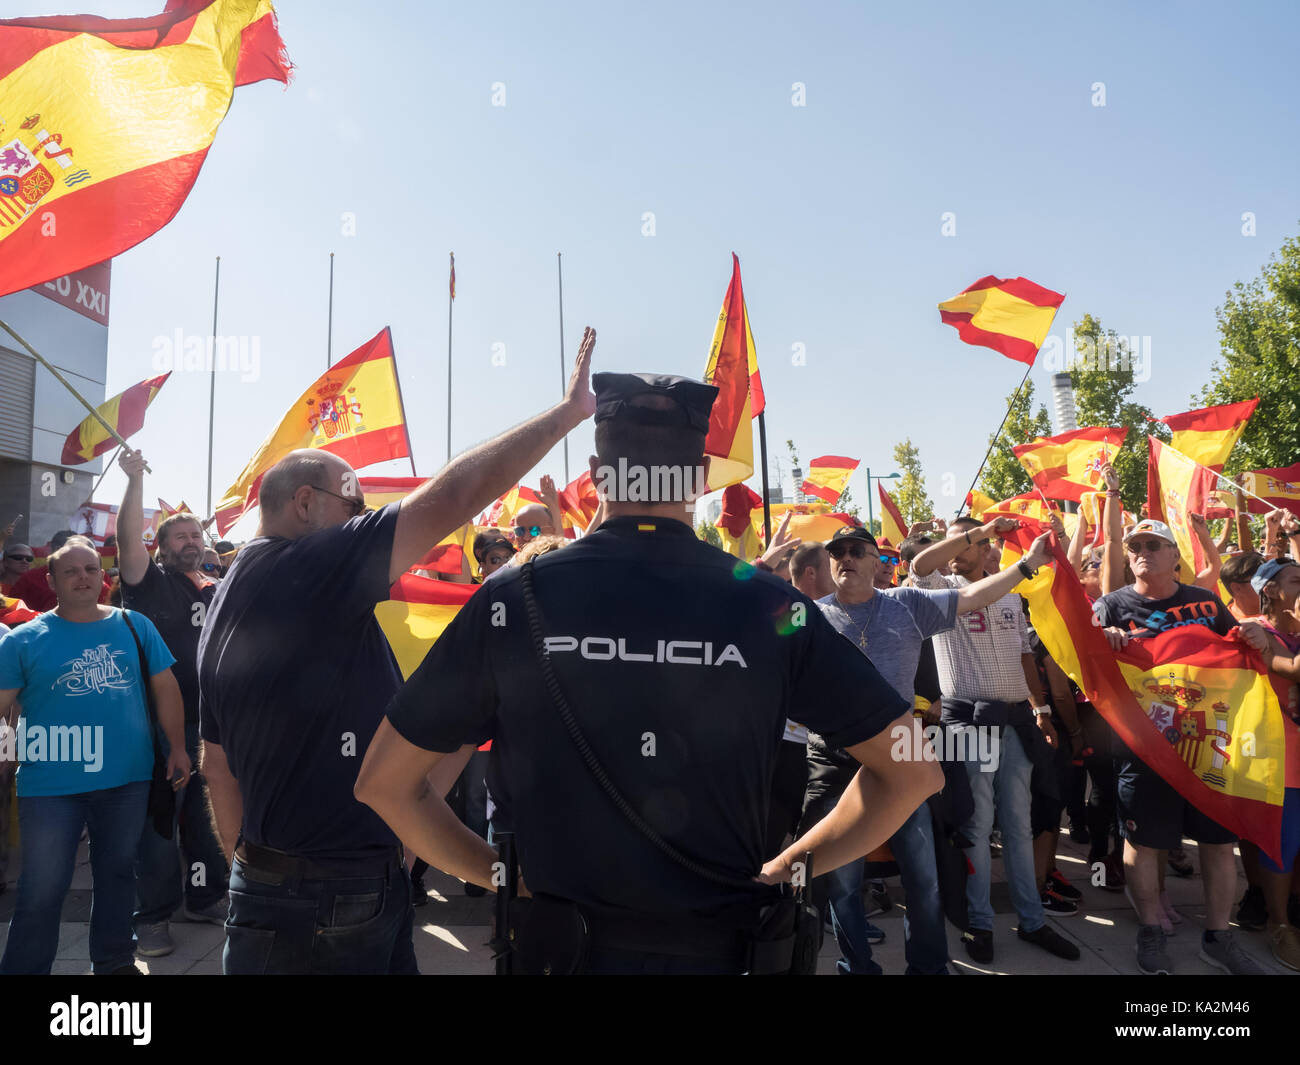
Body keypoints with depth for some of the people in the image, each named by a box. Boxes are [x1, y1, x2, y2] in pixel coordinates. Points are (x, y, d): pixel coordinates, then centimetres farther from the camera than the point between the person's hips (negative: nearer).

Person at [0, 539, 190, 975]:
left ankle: (113, 961, 36)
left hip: (128, 779, 3)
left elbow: (165, 688, 6)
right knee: (42, 891, 5)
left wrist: (177, 749, 4)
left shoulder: (134, 626, 3)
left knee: (117, 873, 18)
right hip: (51, 785, -2)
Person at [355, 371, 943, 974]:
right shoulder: (771, 607, -11)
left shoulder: (511, 599, -11)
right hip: (719, 947, 1)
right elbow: (912, 770, -5)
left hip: (563, 943, 0)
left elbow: (382, 783, -4)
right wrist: (786, 867, 1)